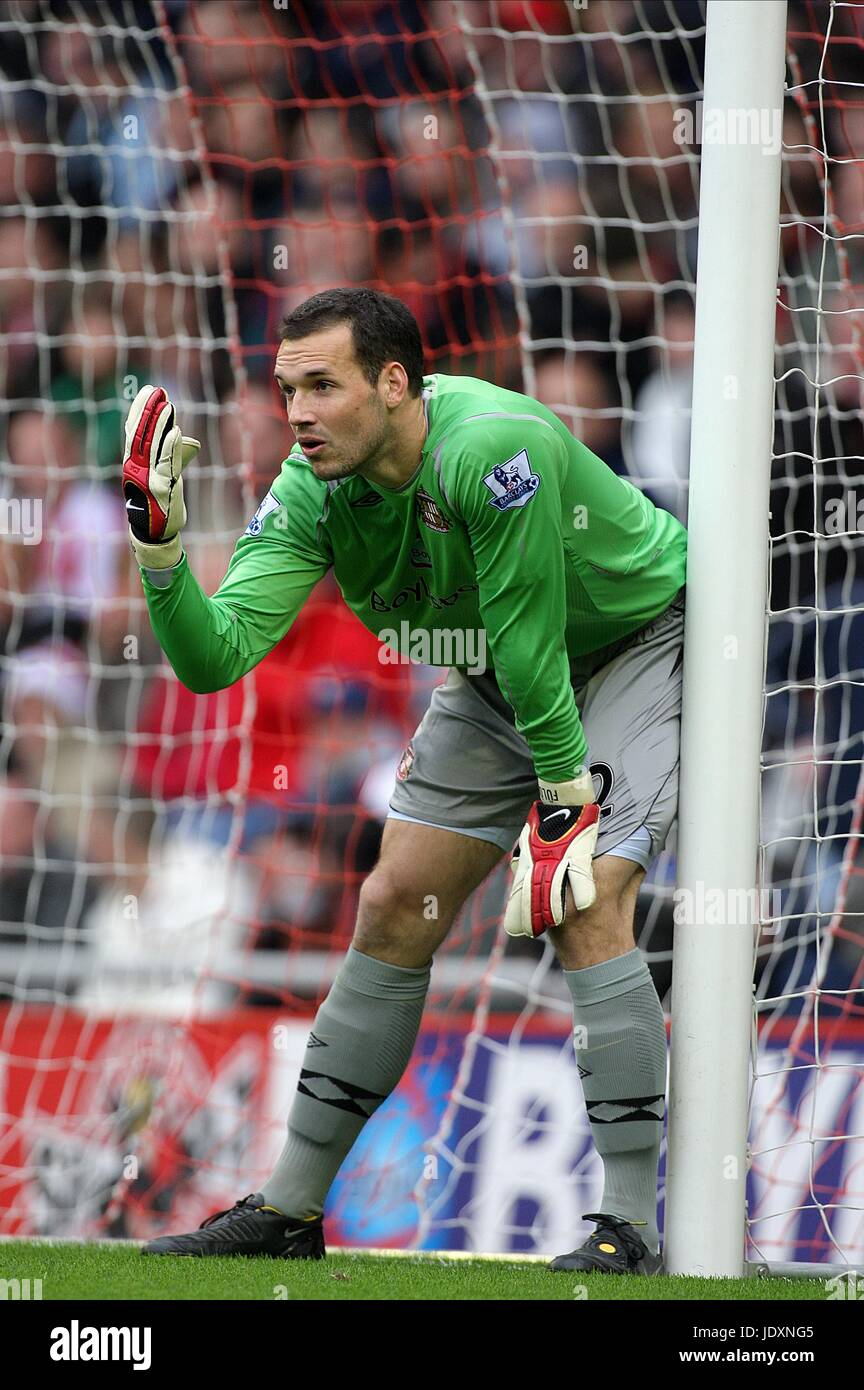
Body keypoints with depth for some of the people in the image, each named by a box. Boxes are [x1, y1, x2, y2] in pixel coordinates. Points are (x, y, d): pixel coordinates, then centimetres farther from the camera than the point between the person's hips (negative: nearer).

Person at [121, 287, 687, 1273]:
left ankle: (630, 1223, -20)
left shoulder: (492, 450, -36)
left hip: (639, 644, -7)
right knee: (394, 909, 3)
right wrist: (159, 545, -37)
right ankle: (289, 1210, 11)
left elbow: (530, 644, -30)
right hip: (501, 678, 7)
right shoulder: (313, 490, -17)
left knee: (584, 905, -24)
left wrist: (564, 801, -25)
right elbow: (215, 656, -23)